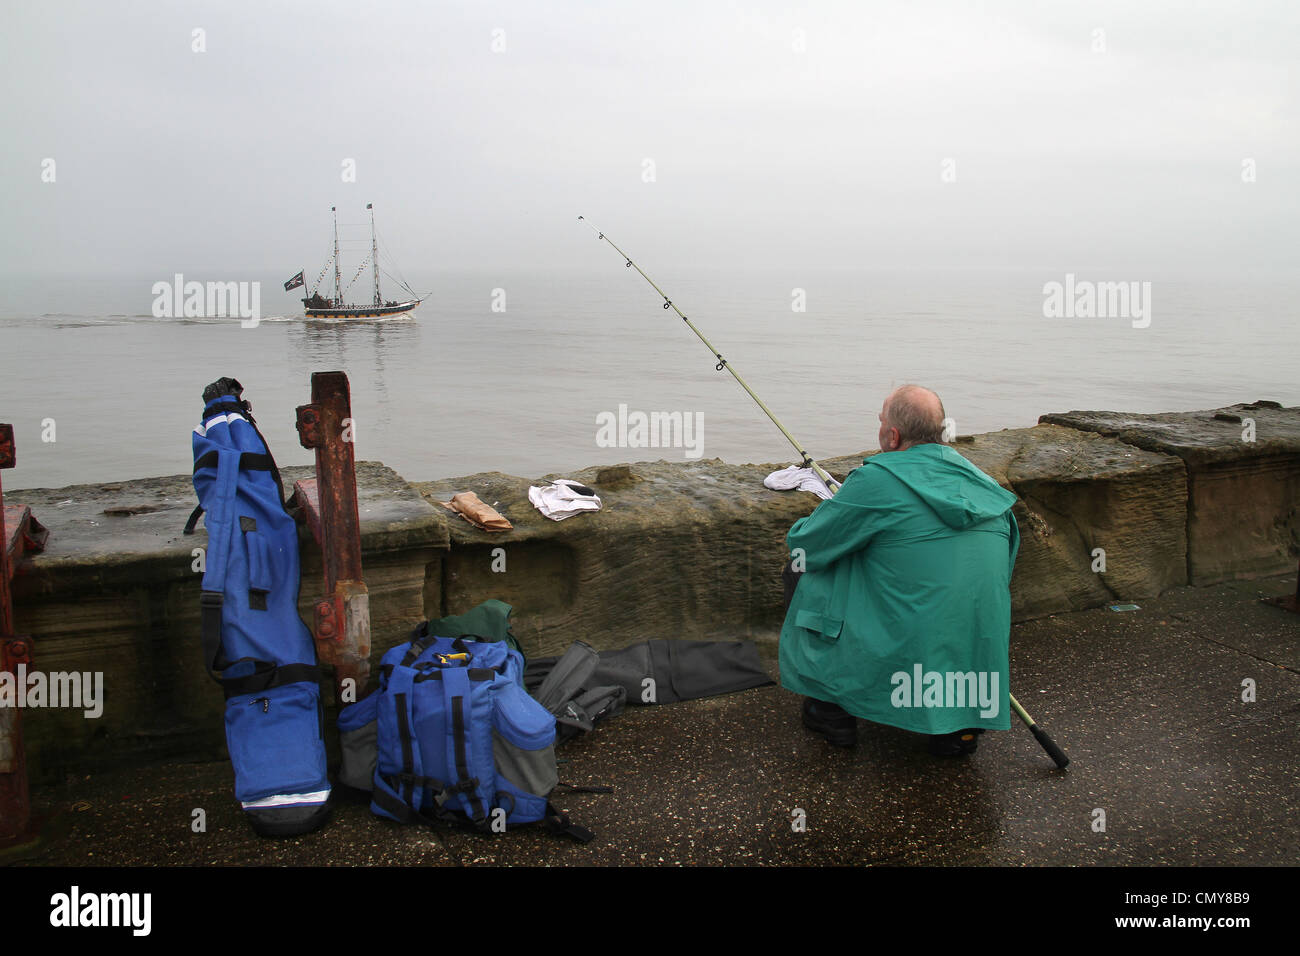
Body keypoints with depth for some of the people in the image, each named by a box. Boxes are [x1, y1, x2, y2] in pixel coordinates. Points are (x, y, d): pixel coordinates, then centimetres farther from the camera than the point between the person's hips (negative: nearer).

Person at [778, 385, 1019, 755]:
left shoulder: (876, 480, -10)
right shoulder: (980, 481, 9)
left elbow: (803, 545, -1)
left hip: (905, 652, -6)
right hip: (983, 655, 6)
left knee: (810, 578, 14)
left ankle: (833, 706, 22)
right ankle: (962, 721, 21)